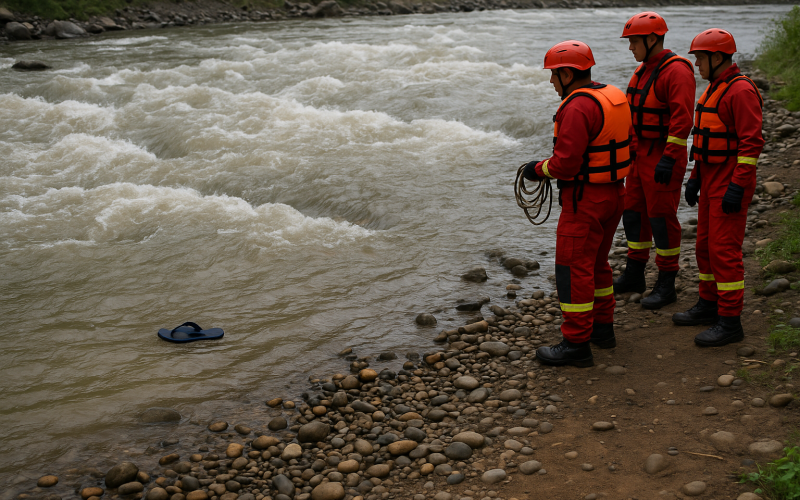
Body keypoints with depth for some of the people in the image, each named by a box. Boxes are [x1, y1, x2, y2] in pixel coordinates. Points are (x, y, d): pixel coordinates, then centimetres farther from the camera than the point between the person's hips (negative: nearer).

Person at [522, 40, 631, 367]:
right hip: (614, 192, 10)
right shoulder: (614, 97, 9)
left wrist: (538, 169, -6)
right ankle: (602, 328, 32)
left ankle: (576, 344, 1)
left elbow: (566, 162, -25)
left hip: (585, 199, -10)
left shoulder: (578, 107, -21)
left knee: (574, 268, -3)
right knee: (597, 263, 21)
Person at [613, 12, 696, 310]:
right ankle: (634, 276, 27)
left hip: (663, 159, -9)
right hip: (640, 156, 9)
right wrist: (629, 149, 20)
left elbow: (682, 119, -24)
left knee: (661, 217, -3)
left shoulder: (676, 71, -17)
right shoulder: (643, 69, 13)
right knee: (633, 212, 14)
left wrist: (669, 158, -29)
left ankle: (666, 285, 7)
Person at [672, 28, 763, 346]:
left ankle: (730, 322, -1)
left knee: (724, 249, -8)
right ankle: (709, 305, 28)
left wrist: (737, 187, -24)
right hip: (711, 182, 10)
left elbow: (751, 141, -22)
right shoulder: (714, 88, 14)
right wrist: (695, 177, 19)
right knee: (706, 244, 15)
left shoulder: (740, 90, -17)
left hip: (731, 186, -10)